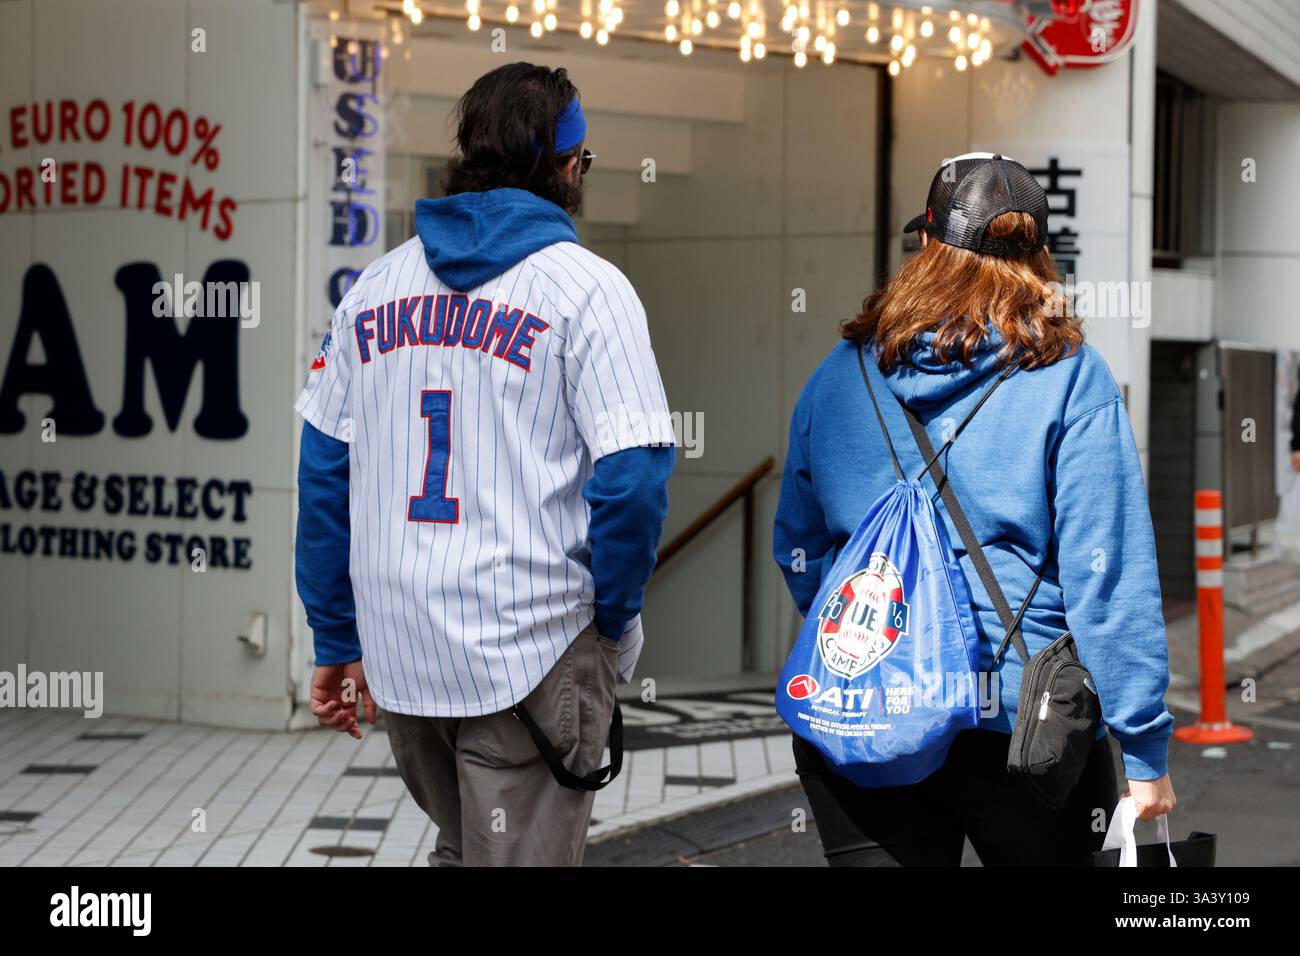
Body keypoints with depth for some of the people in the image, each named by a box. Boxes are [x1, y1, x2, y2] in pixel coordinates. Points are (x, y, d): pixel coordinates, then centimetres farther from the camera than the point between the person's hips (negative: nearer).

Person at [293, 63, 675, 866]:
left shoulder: (377, 286, 9)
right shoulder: (587, 287, -7)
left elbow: (323, 470, 9)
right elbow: (631, 477, -15)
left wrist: (338, 639, 15)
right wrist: (614, 621, 1)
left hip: (398, 650, 5)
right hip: (531, 651, -5)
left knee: (462, 845, 26)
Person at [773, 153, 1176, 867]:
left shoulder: (838, 375, 6)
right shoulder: (1070, 380, -6)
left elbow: (798, 552, 17)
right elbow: (1108, 577, -11)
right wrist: (1143, 748, -6)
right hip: (1019, 722, -3)